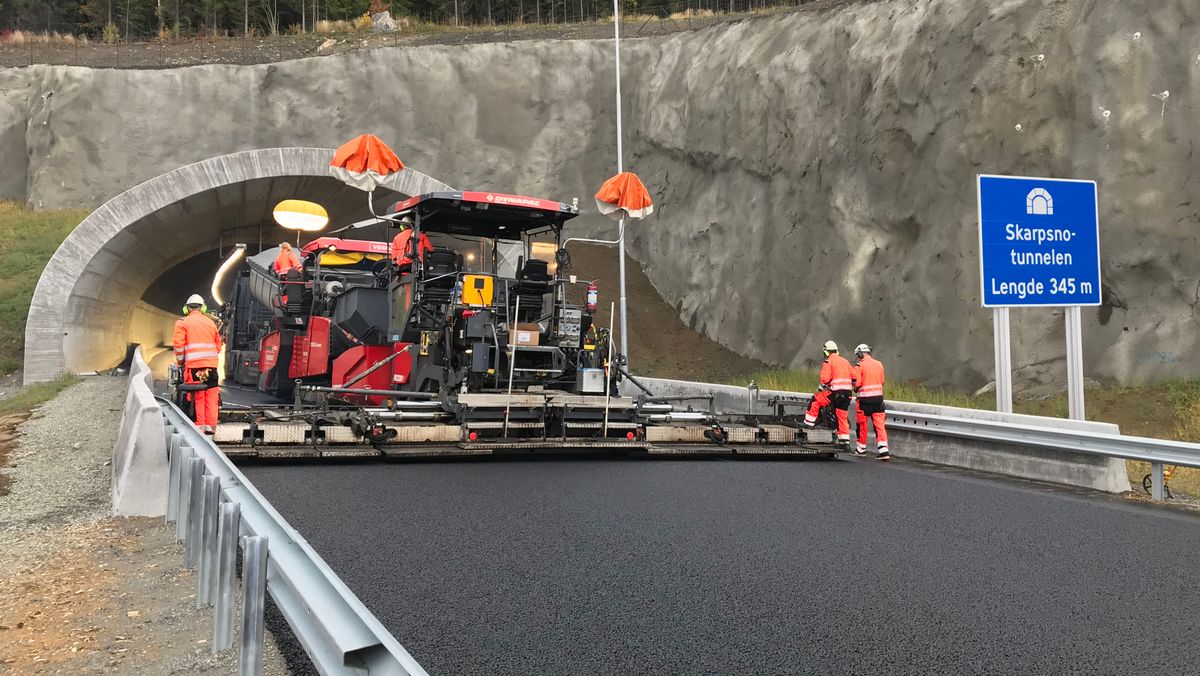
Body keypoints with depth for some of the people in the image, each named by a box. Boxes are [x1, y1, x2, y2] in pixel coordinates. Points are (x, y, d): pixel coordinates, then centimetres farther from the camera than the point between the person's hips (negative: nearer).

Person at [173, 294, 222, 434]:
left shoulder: (182, 323, 4)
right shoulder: (211, 322, 15)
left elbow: (179, 344, -3)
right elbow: (218, 345, 17)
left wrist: (180, 362, 9)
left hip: (193, 365, -2)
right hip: (211, 364, 3)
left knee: (198, 396, 0)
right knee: (211, 396, 4)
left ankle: (200, 425, -2)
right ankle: (210, 425, 4)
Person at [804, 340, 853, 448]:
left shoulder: (828, 361, 0)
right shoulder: (845, 361, 20)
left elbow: (825, 378, -11)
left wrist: (819, 389, 2)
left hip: (835, 391, -6)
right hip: (847, 393, 6)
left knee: (816, 400, 10)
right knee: (843, 417, 11)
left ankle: (809, 423, 7)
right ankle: (845, 442, 12)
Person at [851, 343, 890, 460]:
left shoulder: (859, 366, -9)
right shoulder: (879, 364, 8)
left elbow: (856, 383, -12)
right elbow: (881, 381, 13)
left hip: (865, 399, -4)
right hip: (878, 398, 4)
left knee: (862, 424, 11)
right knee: (880, 424, 0)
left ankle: (861, 448, 22)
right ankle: (883, 450, -10)